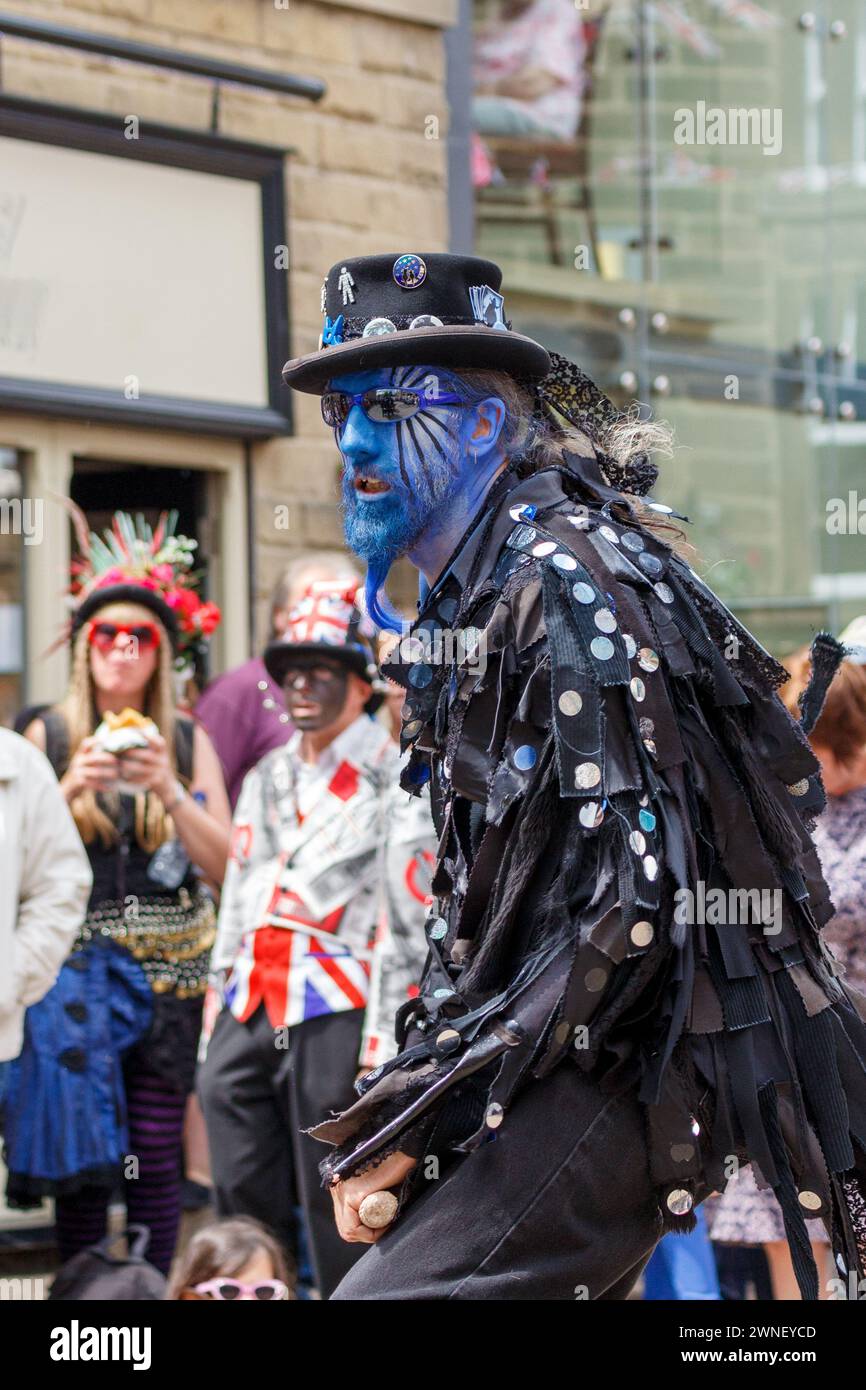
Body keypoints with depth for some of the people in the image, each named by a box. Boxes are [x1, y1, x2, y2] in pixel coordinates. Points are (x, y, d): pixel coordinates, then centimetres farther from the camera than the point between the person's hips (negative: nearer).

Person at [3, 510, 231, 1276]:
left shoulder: (188, 743, 8)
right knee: (81, 1156, -2)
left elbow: (222, 862, 1)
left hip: (165, 975, 0)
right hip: (75, 972, 0)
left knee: (155, 1156, -3)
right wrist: (69, 790, -14)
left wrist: (169, 790, -12)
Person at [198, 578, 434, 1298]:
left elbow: (408, 920, -7)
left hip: (337, 1015, -6)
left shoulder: (395, 780, -1)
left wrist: (384, 1041, -14)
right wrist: (218, 1010, 17)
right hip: (249, 1015, 7)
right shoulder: (267, 778, 20)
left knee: (342, 1228, -3)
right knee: (246, 1213, 6)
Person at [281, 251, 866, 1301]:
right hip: (561, 1069, 10)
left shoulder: (569, 581, -15)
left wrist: (410, 1120, -19)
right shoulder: (471, 591, 15)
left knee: (388, 1291, -21)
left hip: (624, 1082, -10)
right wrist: (386, 1124, 10)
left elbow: (635, 900, -23)